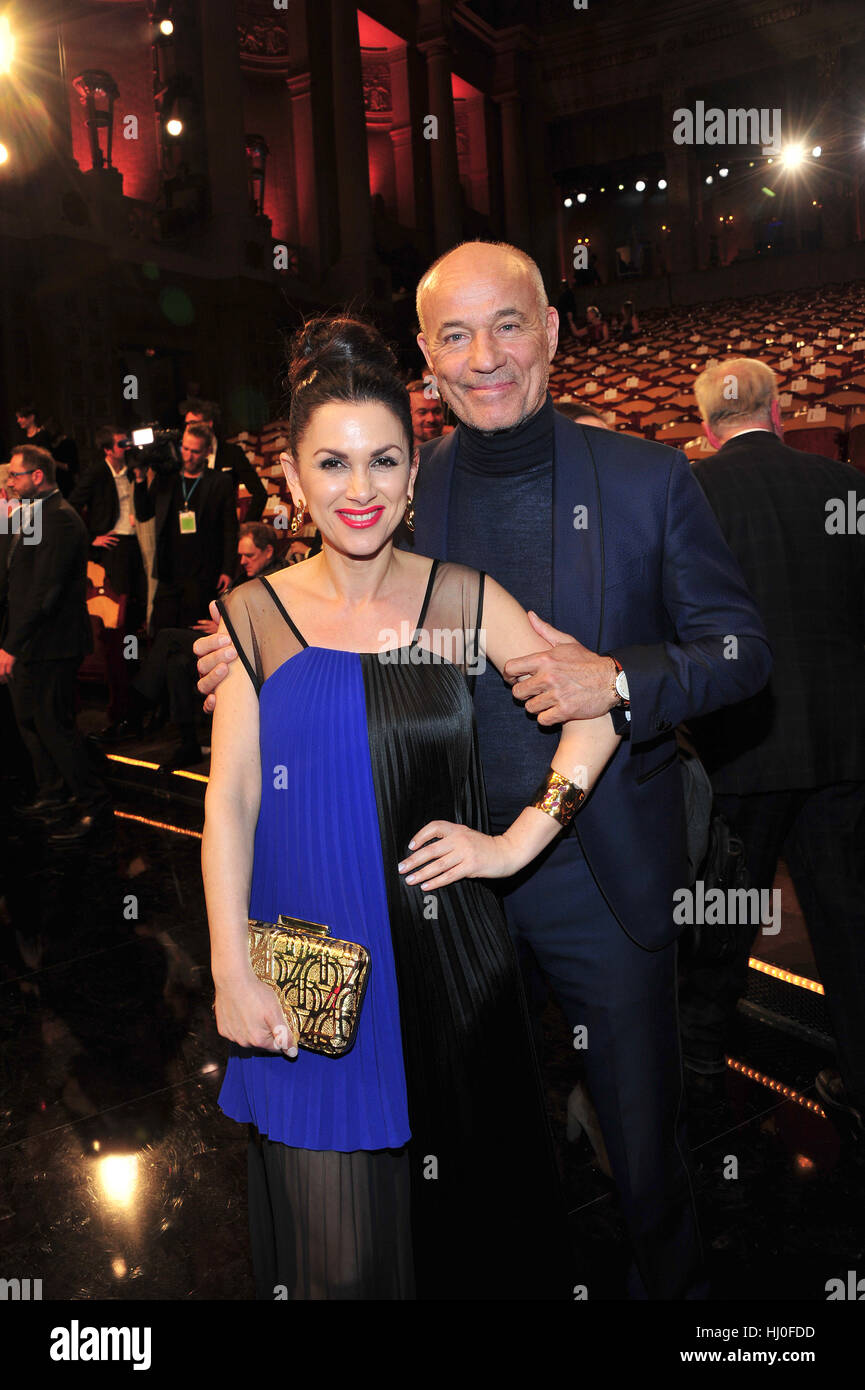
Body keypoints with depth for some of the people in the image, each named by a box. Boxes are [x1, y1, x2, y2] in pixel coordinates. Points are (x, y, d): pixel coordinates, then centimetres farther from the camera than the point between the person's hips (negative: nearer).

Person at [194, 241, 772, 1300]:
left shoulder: (648, 479, -6)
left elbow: (740, 649, -3)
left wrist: (621, 680, -22)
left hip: (605, 882, -1)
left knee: (647, 1151, 17)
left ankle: (668, 1281, 49)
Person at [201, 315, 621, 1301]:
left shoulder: (461, 598, -2)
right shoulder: (255, 615, -2)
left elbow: (594, 712, 1)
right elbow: (229, 801, -4)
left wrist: (519, 842, -6)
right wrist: (232, 975, -9)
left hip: (446, 952, 1)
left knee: (463, 1211, 18)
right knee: (337, 1248, 12)